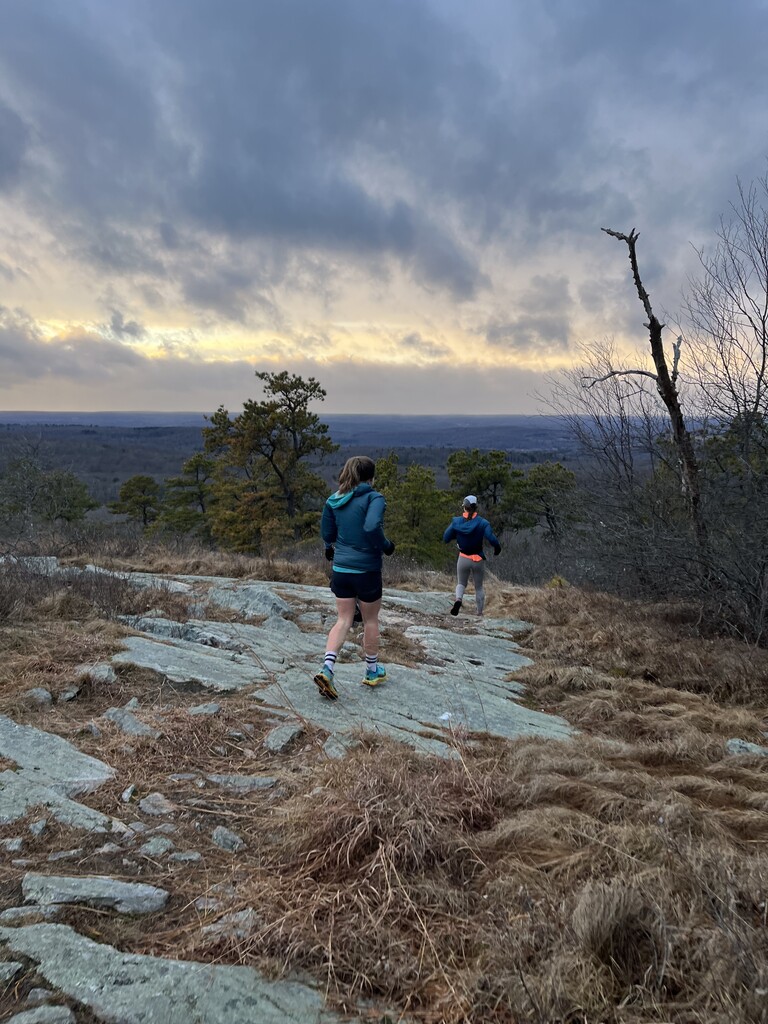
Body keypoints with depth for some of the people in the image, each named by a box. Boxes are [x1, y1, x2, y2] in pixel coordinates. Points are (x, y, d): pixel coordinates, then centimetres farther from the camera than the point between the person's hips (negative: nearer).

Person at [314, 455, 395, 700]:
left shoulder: (334, 500, 4)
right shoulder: (374, 498, -13)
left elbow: (326, 532, 9)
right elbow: (372, 527, -30)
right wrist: (386, 546, -13)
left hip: (340, 569, 4)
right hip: (367, 570, -4)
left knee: (343, 620, 11)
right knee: (370, 620, 14)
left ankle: (327, 668, -7)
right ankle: (372, 672, 30)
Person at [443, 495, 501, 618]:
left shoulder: (456, 521, -6)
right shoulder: (482, 522, -11)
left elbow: (446, 538, -2)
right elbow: (492, 539, -20)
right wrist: (497, 549, -1)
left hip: (463, 558, 1)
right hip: (478, 559, -1)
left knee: (461, 583, 19)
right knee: (479, 587, 16)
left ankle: (458, 599, -13)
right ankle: (480, 613, 18)